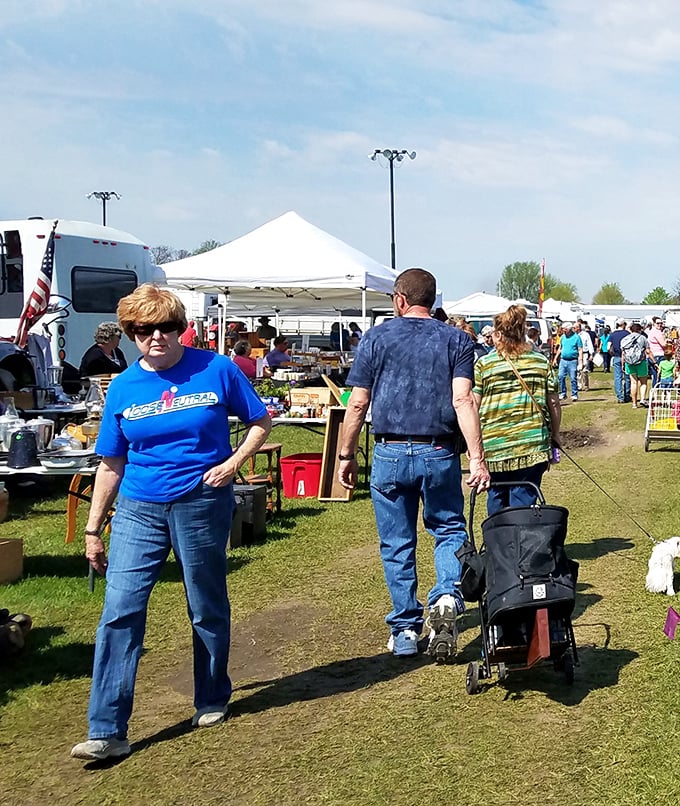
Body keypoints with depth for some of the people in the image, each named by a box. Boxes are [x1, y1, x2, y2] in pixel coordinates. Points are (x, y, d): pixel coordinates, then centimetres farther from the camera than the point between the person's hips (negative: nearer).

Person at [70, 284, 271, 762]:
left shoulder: (215, 369, -4)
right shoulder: (124, 387, 3)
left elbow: (260, 422, 5)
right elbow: (111, 463, 9)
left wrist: (233, 463, -12)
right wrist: (94, 529, 9)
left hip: (203, 506, -2)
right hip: (139, 510, 2)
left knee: (208, 611, 12)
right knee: (119, 612, -7)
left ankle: (212, 701, 34)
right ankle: (107, 731, -2)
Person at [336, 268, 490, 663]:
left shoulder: (376, 338, 2)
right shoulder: (456, 340, 3)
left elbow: (358, 402, -1)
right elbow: (463, 400, -9)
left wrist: (347, 455, 8)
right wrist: (477, 459, -11)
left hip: (391, 454, 0)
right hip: (440, 455, 0)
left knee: (397, 545, 10)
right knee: (449, 529, 16)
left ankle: (405, 630, 16)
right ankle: (447, 596, -10)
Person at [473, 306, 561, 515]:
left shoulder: (484, 364, -2)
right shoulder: (542, 362, 5)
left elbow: (473, 406, -2)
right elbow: (554, 403, 7)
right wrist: (555, 435, 20)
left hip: (494, 446, -1)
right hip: (532, 446, 1)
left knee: (496, 500, 15)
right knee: (524, 504, 2)